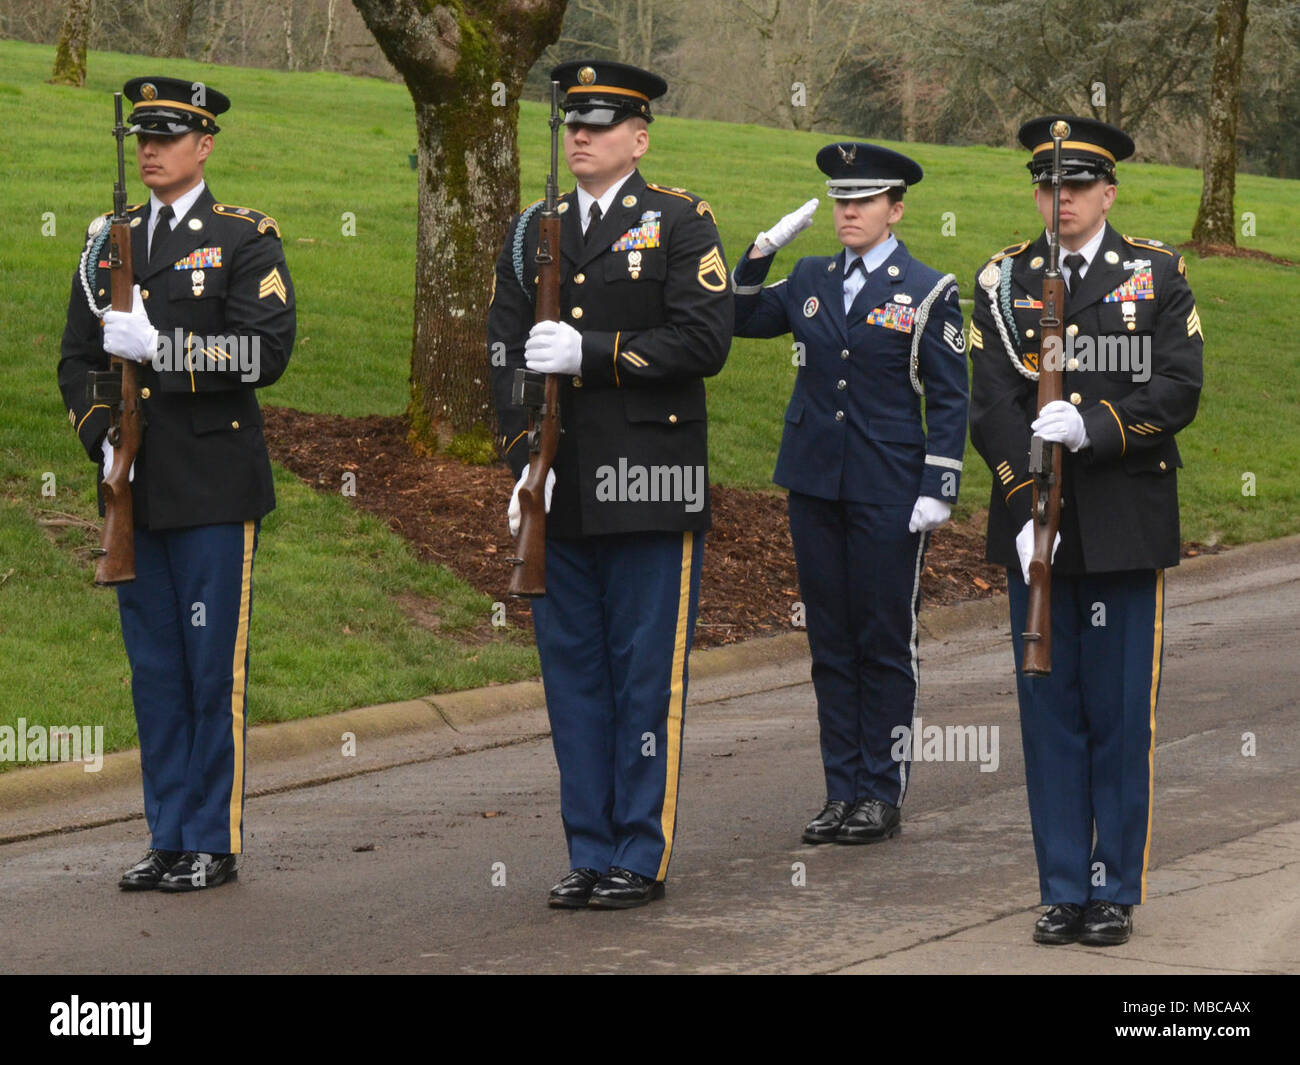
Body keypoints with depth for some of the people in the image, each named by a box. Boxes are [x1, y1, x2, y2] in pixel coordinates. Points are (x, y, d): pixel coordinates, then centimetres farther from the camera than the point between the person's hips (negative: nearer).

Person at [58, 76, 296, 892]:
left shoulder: (246, 240, -1)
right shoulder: (111, 243, 14)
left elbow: (267, 353, -13)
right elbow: (78, 361, 16)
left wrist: (160, 347, -20)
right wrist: (104, 440, -1)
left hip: (214, 491, -5)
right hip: (138, 490, 5)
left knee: (214, 671, -2)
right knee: (155, 671, 9)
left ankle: (213, 845, 4)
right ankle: (168, 840, 16)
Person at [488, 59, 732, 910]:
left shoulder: (681, 222, 0)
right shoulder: (534, 234, 14)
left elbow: (704, 341, -11)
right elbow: (505, 351, 11)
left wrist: (591, 352, -16)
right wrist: (522, 454, -2)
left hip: (650, 489, -5)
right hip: (560, 492, 5)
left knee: (647, 677, 0)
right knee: (573, 674, 7)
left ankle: (642, 858, 7)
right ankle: (591, 854, 15)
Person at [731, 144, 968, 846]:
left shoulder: (928, 291, -3)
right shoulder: (812, 280, 10)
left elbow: (948, 400, -3)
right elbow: (742, 319, 19)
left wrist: (938, 491, -10)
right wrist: (762, 251, 5)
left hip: (888, 494, -5)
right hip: (815, 485, 5)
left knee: (885, 644, 1)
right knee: (829, 643, 8)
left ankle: (882, 795, 8)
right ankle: (842, 792, 14)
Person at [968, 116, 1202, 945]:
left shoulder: (1159, 276, 4)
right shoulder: (1004, 280, 7)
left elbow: (1177, 390, -6)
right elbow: (993, 408, -1)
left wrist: (1091, 427, -21)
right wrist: (1025, 510, -13)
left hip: (1128, 532, -2)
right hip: (1037, 530, 2)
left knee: (1123, 717, 1)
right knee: (1050, 715, 5)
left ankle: (1116, 892, 10)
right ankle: (1064, 892, 12)